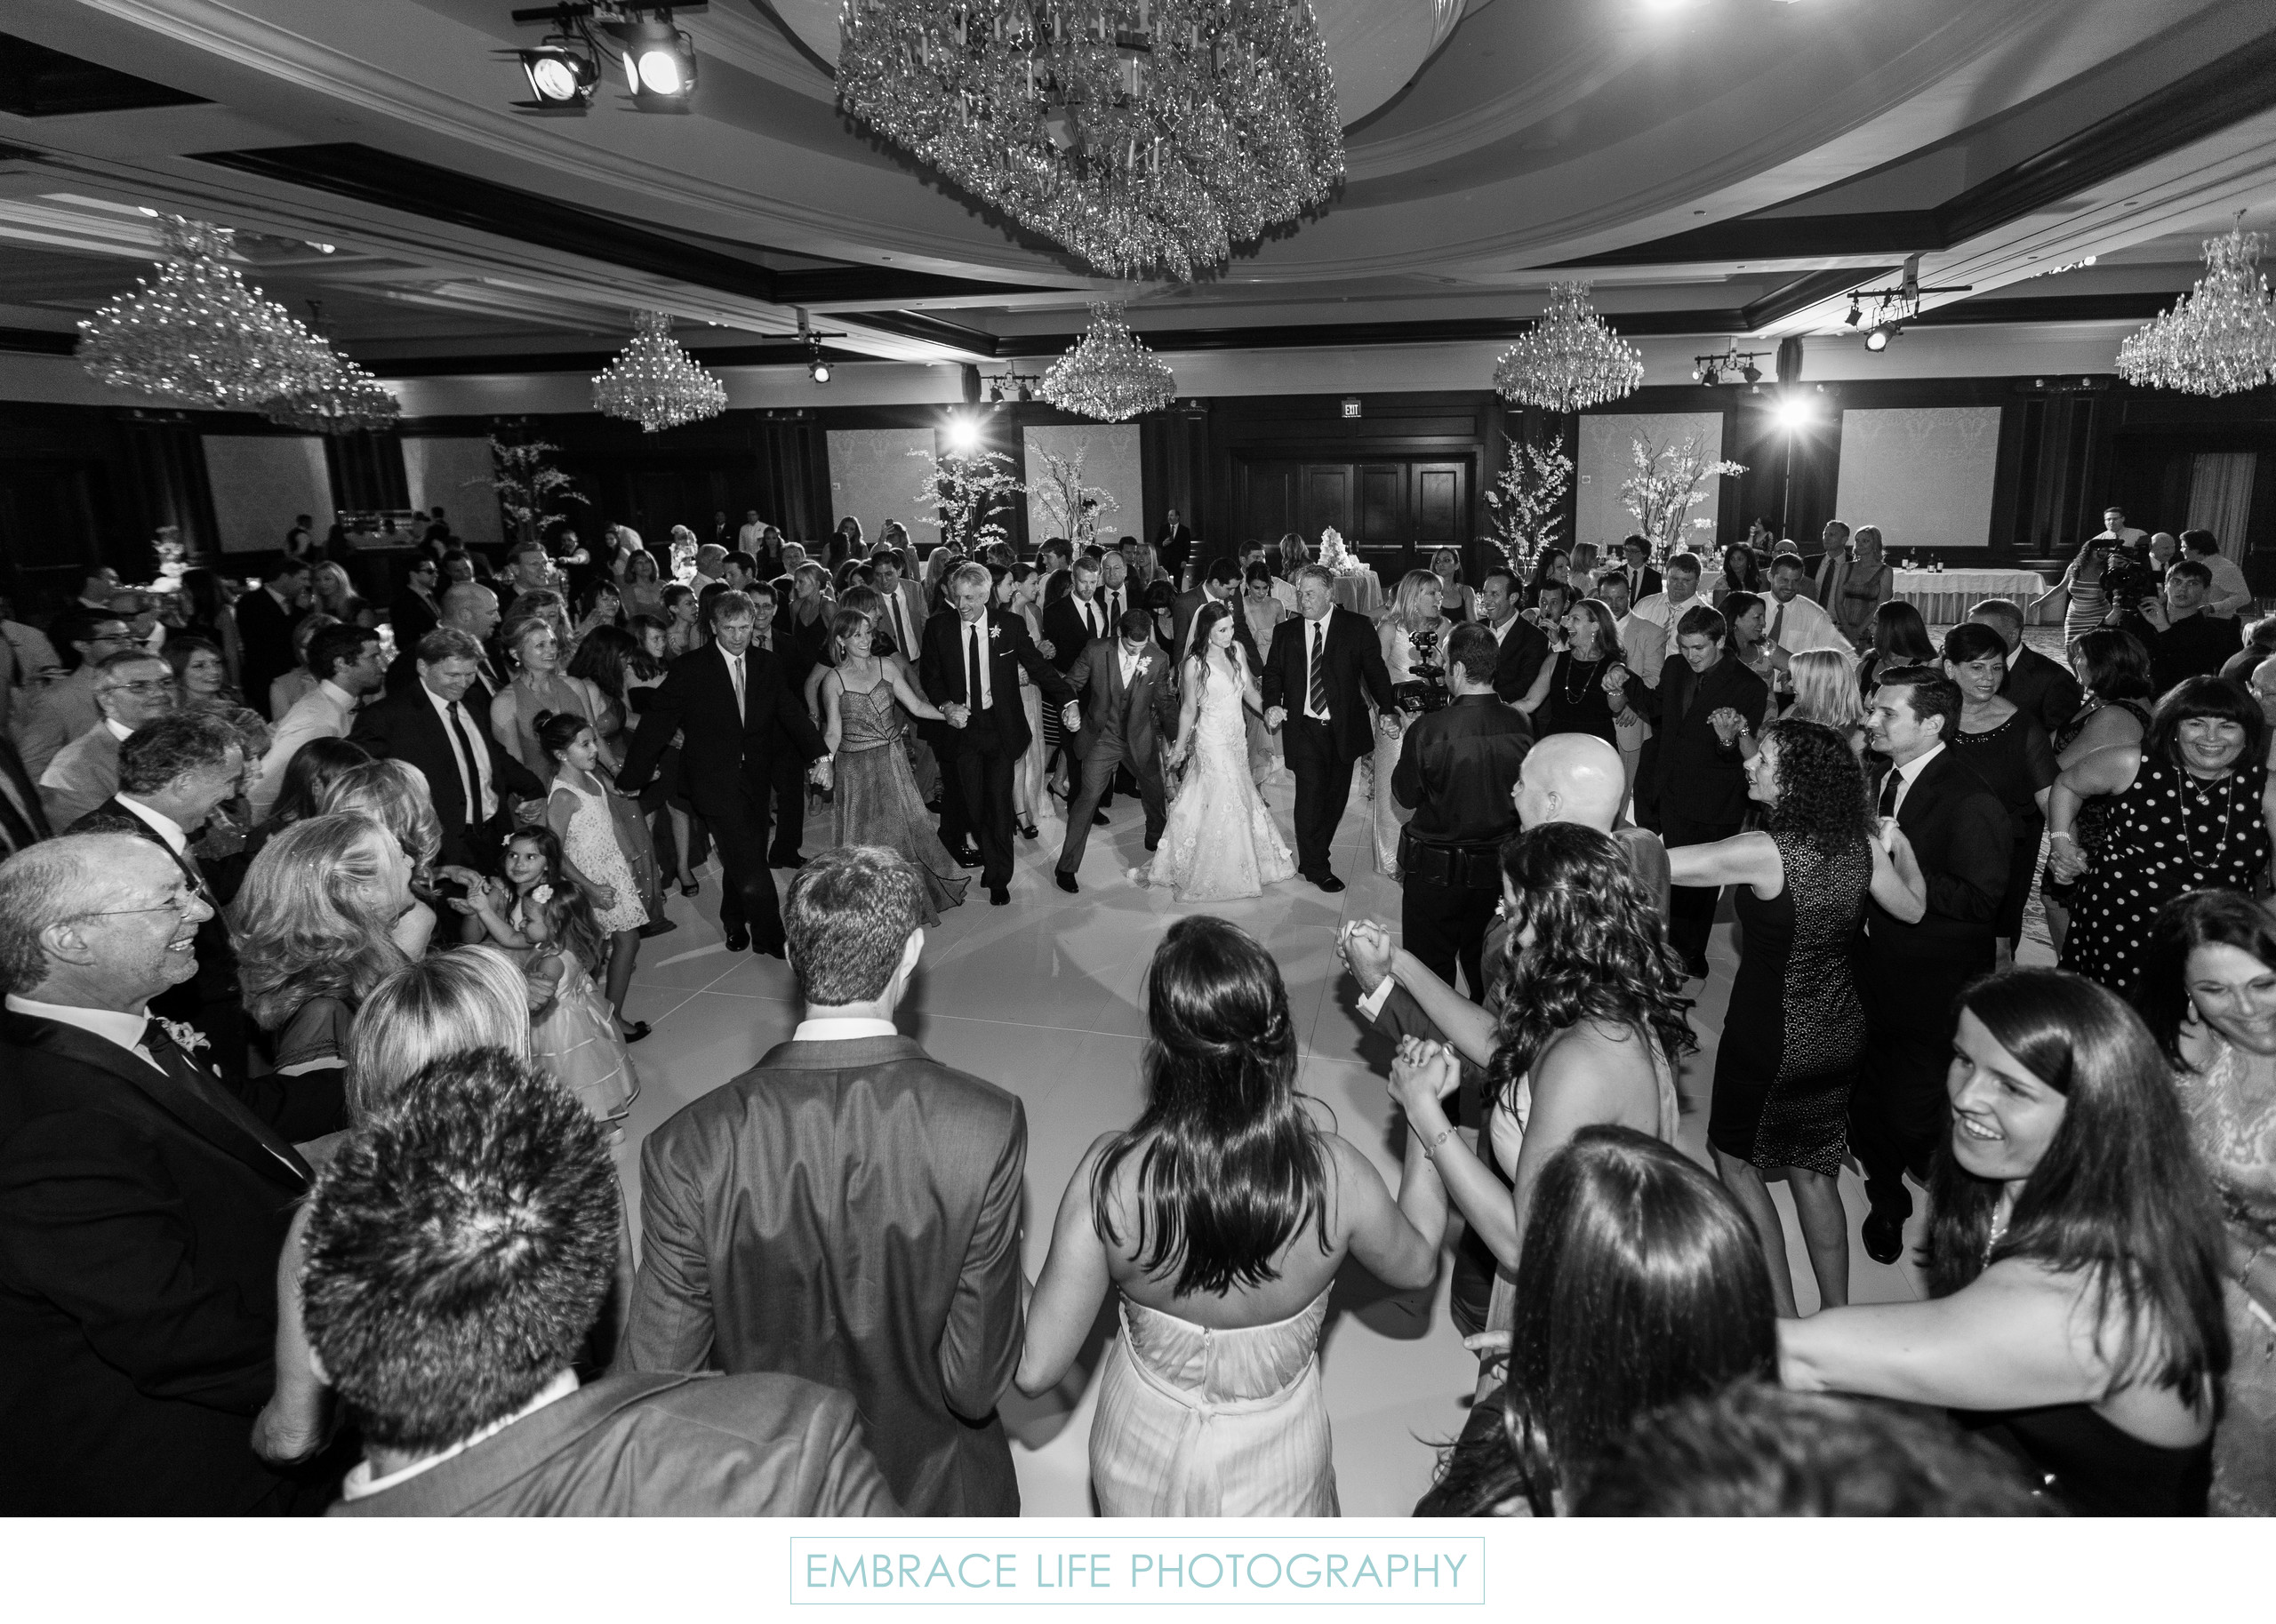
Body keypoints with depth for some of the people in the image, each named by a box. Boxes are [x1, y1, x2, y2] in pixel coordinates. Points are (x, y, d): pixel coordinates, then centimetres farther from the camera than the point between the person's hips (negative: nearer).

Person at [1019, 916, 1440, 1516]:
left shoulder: (1109, 1174, -32)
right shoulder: (1336, 1175, -30)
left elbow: (1035, 1369, -24)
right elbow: (1417, 1266, -7)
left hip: (1144, 1447, 0)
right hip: (1275, 1463, 0)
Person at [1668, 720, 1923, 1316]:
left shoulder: (1764, 852, -26)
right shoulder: (1861, 845, -8)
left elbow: (1657, 863, -26)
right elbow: (1912, 909, 8)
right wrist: (1902, 849, 23)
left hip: (1772, 1037, -6)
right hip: (1840, 1035, 6)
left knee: (1735, 1158, 16)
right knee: (1813, 1171, 21)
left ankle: (1784, 1315, 21)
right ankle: (1836, 1312, 32)